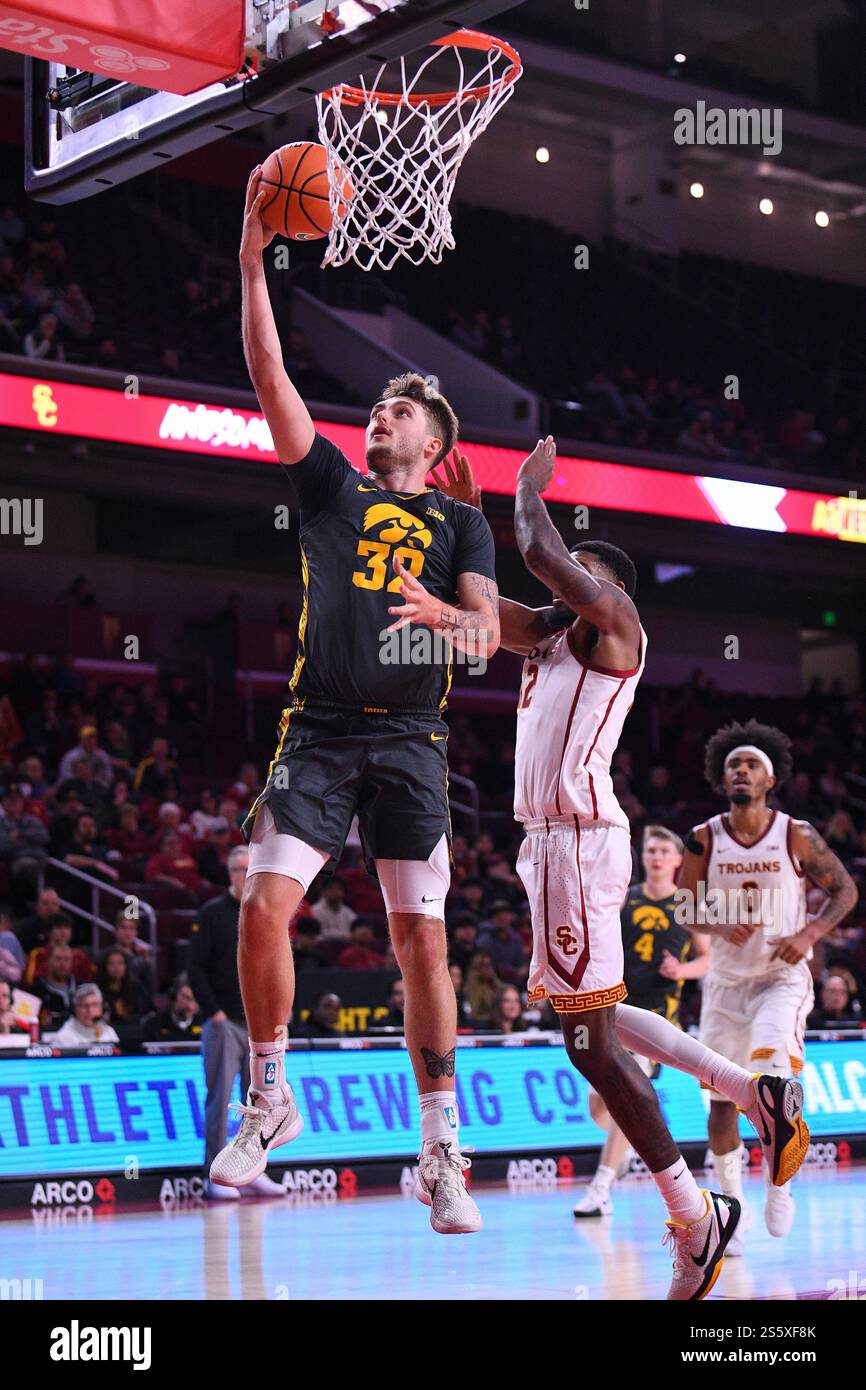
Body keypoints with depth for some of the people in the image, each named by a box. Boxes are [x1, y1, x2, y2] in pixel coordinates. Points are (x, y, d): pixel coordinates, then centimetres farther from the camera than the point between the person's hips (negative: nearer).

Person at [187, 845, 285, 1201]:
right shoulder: (212, 914, -2)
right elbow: (196, 968, -5)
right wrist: (213, 1011, -13)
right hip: (224, 1022, -5)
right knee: (220, 1098, -6)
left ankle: (254, 1173, 15)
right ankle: (216, 1176, -4)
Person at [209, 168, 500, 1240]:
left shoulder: (461, 524, 13)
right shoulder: (334, 484, 16)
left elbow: (488, 634, 0)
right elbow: (270, 381, 5)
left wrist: (441, 614, -24)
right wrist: (253, 261, -2)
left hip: (409, 741, -1)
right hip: (319, 735, 1)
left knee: (421, 942, -4)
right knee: (263, 908, -13)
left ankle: (441, 1153, 2)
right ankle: (269, 1097, 7)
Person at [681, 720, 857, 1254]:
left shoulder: (797, 836, -8)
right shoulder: (704, 840, -4)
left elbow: (845, 890, 1)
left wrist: (810, 934, -15)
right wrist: (720, 926, -16)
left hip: (783, 976, -3)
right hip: (726, 980, 3)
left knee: (774, 1072, -27)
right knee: (722, 1101, 5)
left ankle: (780, 1185, -7)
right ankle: (731, 1205, 23)